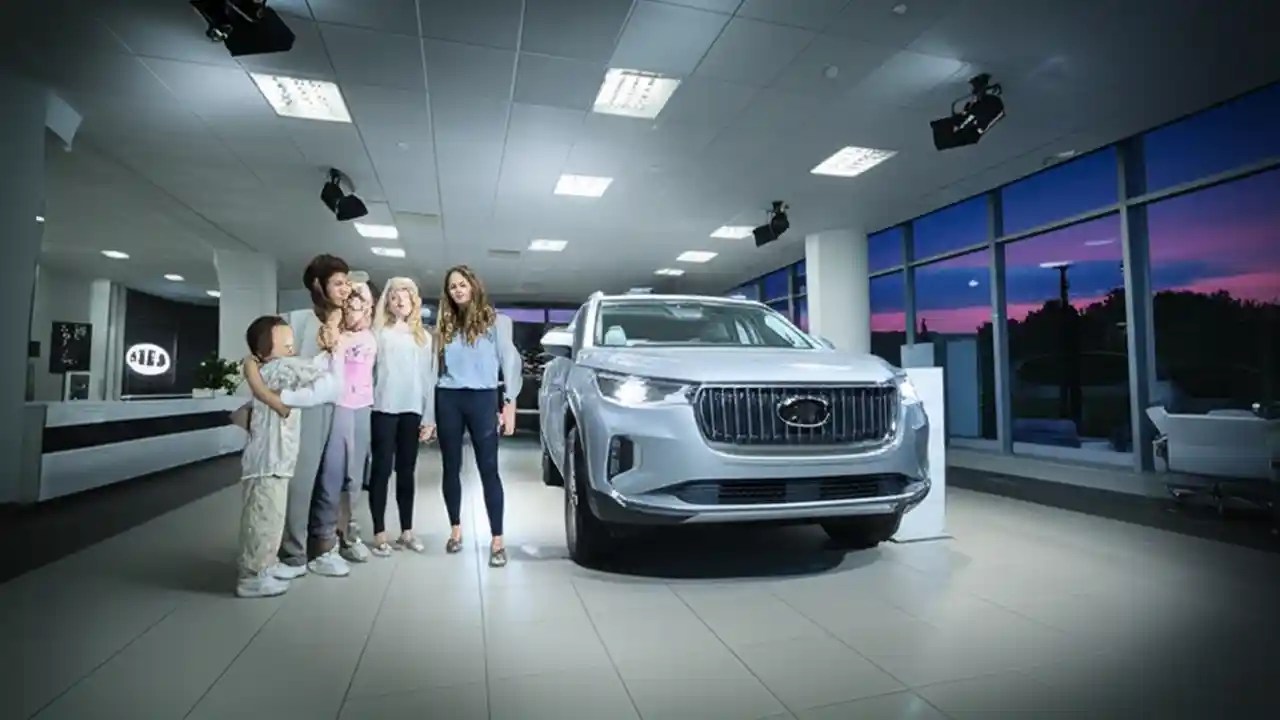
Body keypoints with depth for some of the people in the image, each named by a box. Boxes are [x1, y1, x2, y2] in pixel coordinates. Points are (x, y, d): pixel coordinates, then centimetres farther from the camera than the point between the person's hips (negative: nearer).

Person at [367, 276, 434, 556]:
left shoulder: (424, 336, 13)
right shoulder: (380, 331, 4)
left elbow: (430, 375, 10)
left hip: (412, 409, 3)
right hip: (384, 408, -3)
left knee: (407, 470, 9)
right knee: (382, 469, 0)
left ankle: (406, 531, 17)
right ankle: (380, 533, 7)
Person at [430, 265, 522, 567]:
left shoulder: (496, 321, 4)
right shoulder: (444, 326, 13)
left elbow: (510, 362, -1)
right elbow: (435, 371, 11)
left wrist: (509, 403, -10)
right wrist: (428, 416, 8)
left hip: (483, 399, -3)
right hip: (448, 400, 4)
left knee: (488, 469, -3)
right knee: (451, 468, 10)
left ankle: (497, 540, -1)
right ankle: (455, 530, 26)